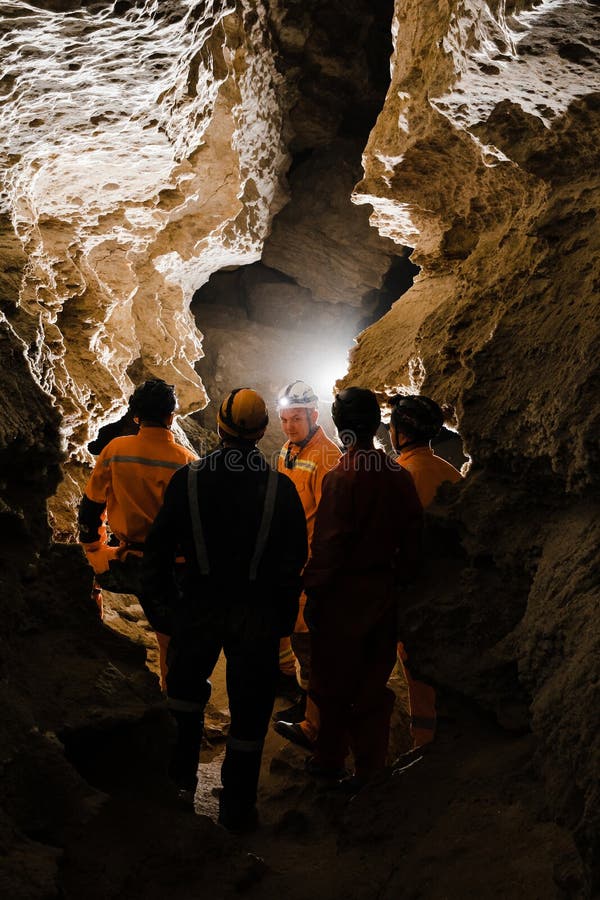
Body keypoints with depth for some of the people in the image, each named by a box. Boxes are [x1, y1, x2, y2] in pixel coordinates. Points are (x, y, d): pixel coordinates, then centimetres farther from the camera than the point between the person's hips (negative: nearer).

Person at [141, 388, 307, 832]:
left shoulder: (187, 480, -8)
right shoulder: (280, 488, -10)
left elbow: (159, 548, -2)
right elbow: (294, 559, -4)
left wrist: (160, 604, 8)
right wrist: (284, 616, 7)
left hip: (198, 608, 1)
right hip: (256, 614, -1)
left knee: (185, 693, 24)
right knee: (249, 711, 11)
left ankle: (180, 784, 27)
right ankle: (237, 808, 21)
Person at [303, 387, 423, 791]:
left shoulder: (341, 478, -18)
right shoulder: (400, 476, -2)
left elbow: (328, 545, -17)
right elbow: (413, 534, 5)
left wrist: (313, 592, -7)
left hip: (344, 592, -5)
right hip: (384, 591, 5)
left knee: (332, 682, 12)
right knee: (374, 682, 15)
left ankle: (330, 761, 26)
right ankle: (370, 766, 23)